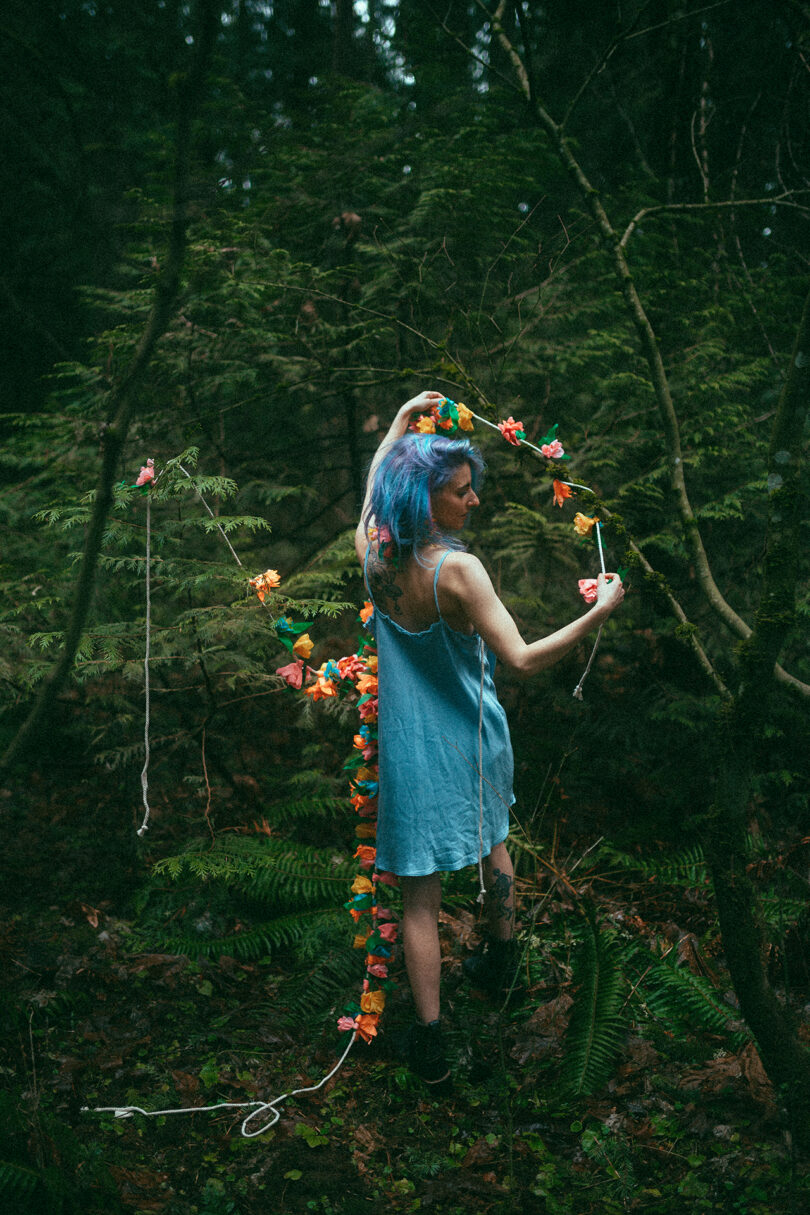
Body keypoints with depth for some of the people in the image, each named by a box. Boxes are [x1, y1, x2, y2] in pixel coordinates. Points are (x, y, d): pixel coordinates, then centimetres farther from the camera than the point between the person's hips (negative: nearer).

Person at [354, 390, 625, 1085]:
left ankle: (431, 1042, 11)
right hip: (472, 742, -2)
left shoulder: (373, 555, -9)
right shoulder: (457, 570, -24)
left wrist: (400, 425, 25)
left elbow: (374, 484, 14)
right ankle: (501, 962, 50)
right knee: (492, 843, 29)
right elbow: (523, 659, -27)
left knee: (421, 896, 7)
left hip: (411, 751, 2)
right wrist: (599, 613, -25)